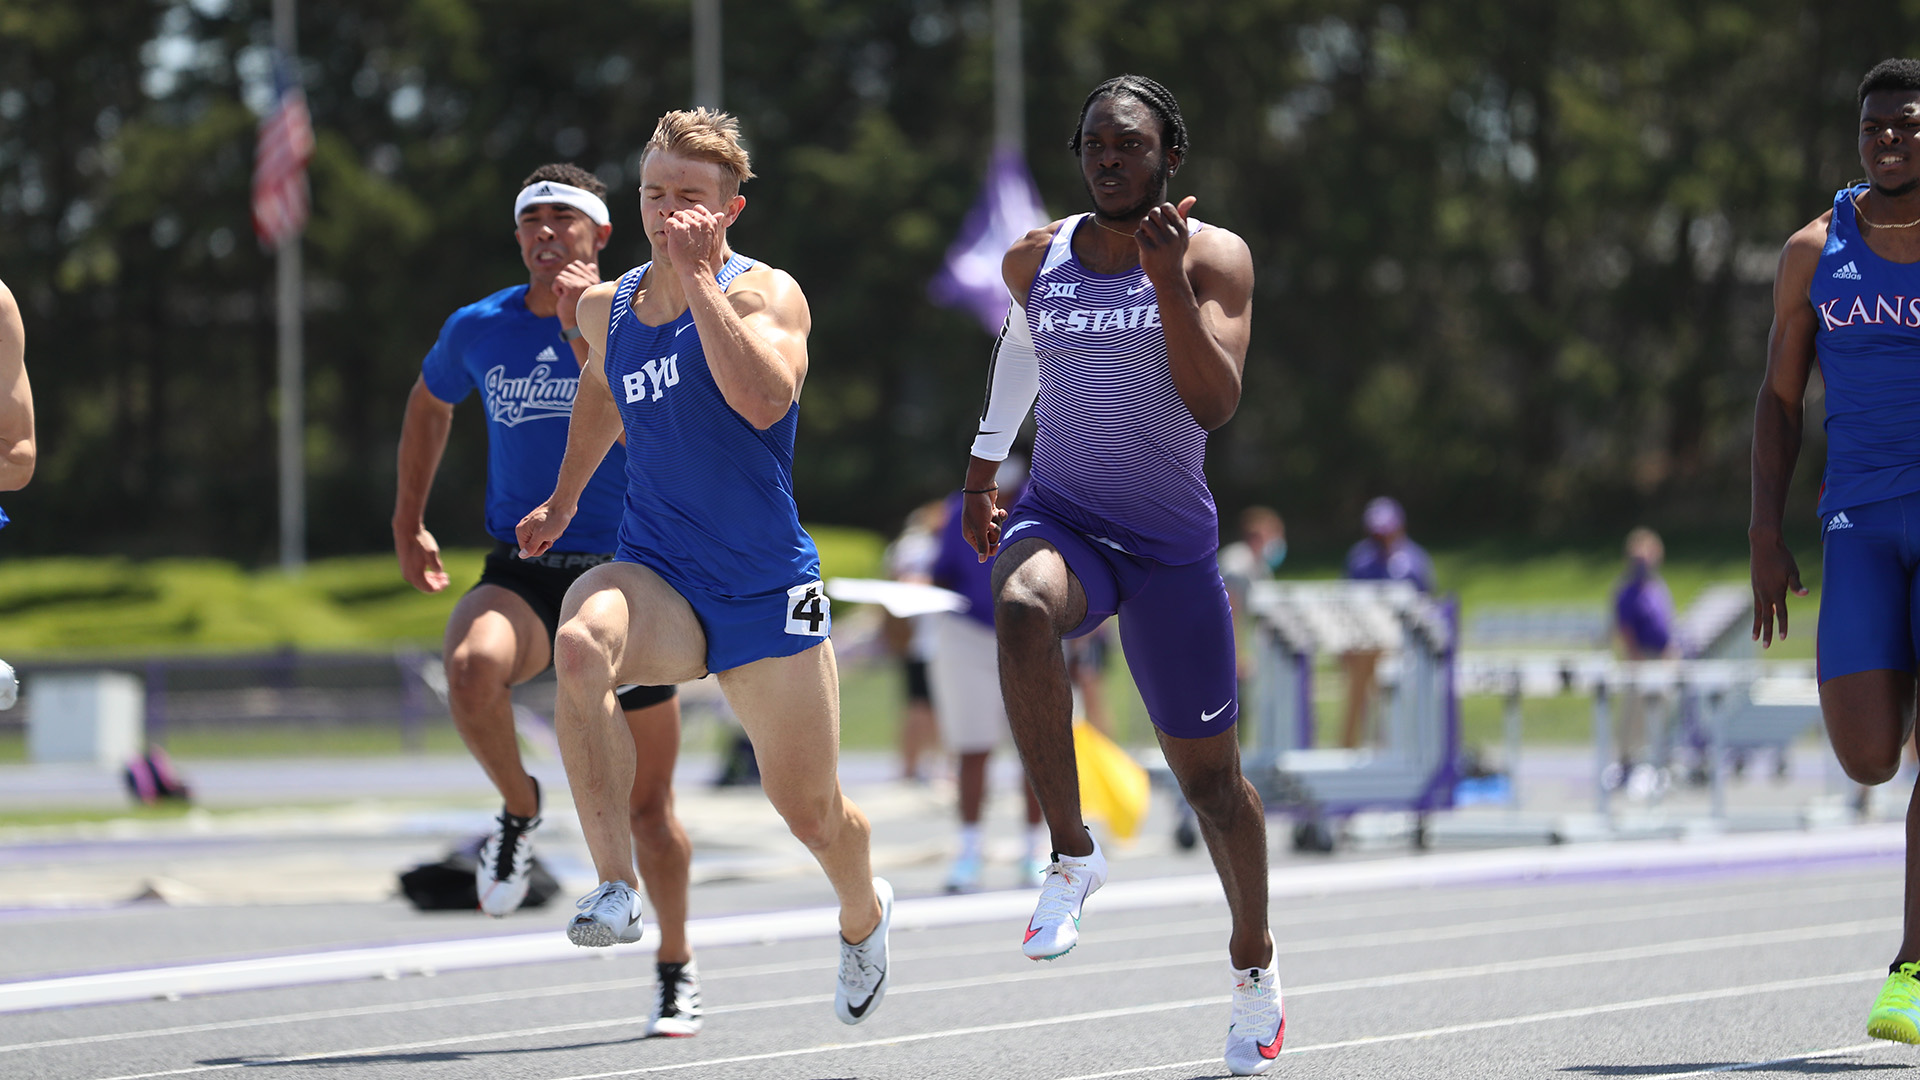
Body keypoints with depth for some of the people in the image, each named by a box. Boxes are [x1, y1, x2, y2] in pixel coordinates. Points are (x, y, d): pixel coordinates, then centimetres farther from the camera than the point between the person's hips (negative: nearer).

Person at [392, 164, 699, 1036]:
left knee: (647, 807, 4)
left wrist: (584, 327, -29)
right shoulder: (478, 329, 5)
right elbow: (429, 406, 26)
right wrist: (408, 523, 23)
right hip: (520, 572, 1)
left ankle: (675, 971, 25)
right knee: (472, 668, -35)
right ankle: (519, 809, -6)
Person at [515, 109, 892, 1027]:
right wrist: (564, 498, 31)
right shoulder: (607, 307, 7)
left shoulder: (766, 294, -9)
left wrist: (698, 280, -29)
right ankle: (613, 886, -33)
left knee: (811, 813, 8)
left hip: (765, 590, -3)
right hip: (655, 575, 3)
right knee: (580, 642, -35)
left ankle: (863, 916, 45)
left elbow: (763, 400, -30)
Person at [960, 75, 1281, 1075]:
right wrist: (983, 465, 29)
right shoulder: (1034, 260, 5)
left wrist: (1167, 279, -24)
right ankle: (1071, 855, -28)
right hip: (1061, 518, 1)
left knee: (1208, 774, 8)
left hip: (1170, 540, -1)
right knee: (1021, 608, -38)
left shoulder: (1212, 258, -5)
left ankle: (1253, 959, 34)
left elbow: (1216, 404, -16)